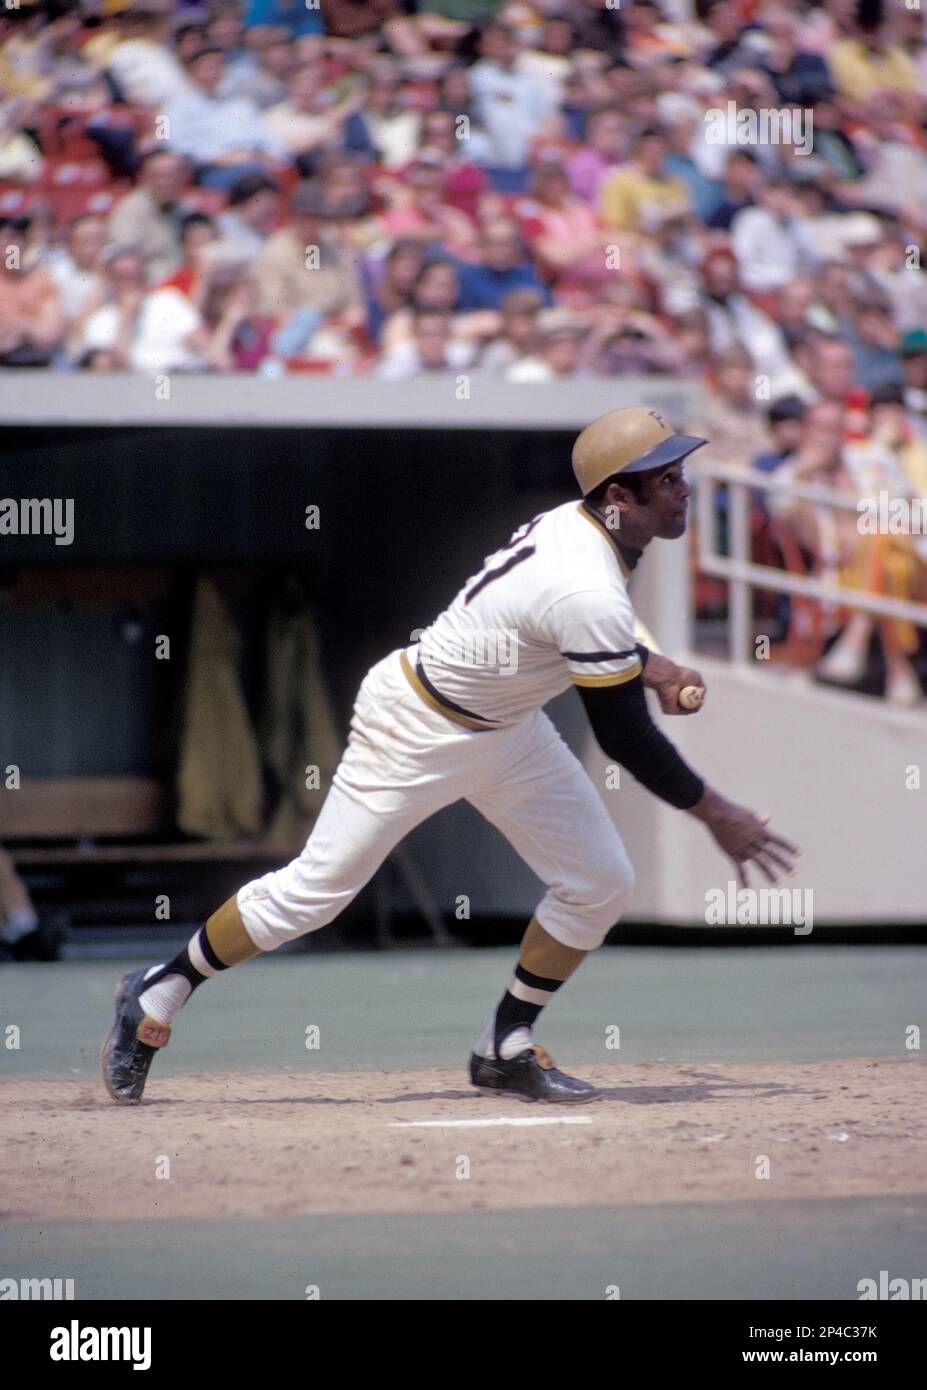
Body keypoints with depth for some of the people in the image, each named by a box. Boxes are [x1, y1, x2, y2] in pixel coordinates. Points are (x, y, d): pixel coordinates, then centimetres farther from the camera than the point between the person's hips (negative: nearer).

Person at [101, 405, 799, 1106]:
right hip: (416, 730, -9)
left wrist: (651, 666, 1)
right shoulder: (588, 593, -33)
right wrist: (717, 815, -18)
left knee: (602, 884, 4)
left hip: (503, 727, 9)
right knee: (313, 891, -2)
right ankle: (160, 991, 17)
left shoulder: (578, 524, -6)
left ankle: (506, 1048, 16)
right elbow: (626, 738, -27)